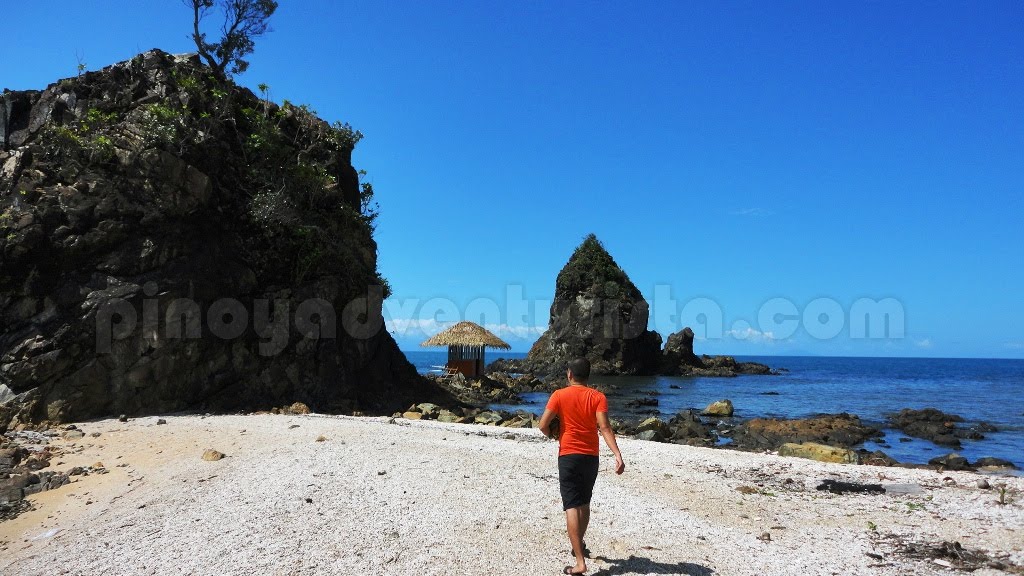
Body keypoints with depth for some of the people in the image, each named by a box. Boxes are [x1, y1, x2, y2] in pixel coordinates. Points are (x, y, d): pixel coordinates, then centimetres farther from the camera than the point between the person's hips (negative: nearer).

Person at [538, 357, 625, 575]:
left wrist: (553, 435, 15)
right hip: (591, 457, 3)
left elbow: (543, 425, -7)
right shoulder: (598, 397, -1)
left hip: (568, 456, -3)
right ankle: (579, 545, 42)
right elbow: (604, 427, -13)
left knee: (572, 507, -5)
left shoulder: (560, 395, -4)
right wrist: (618, 455, -19)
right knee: (584, 503, 22)